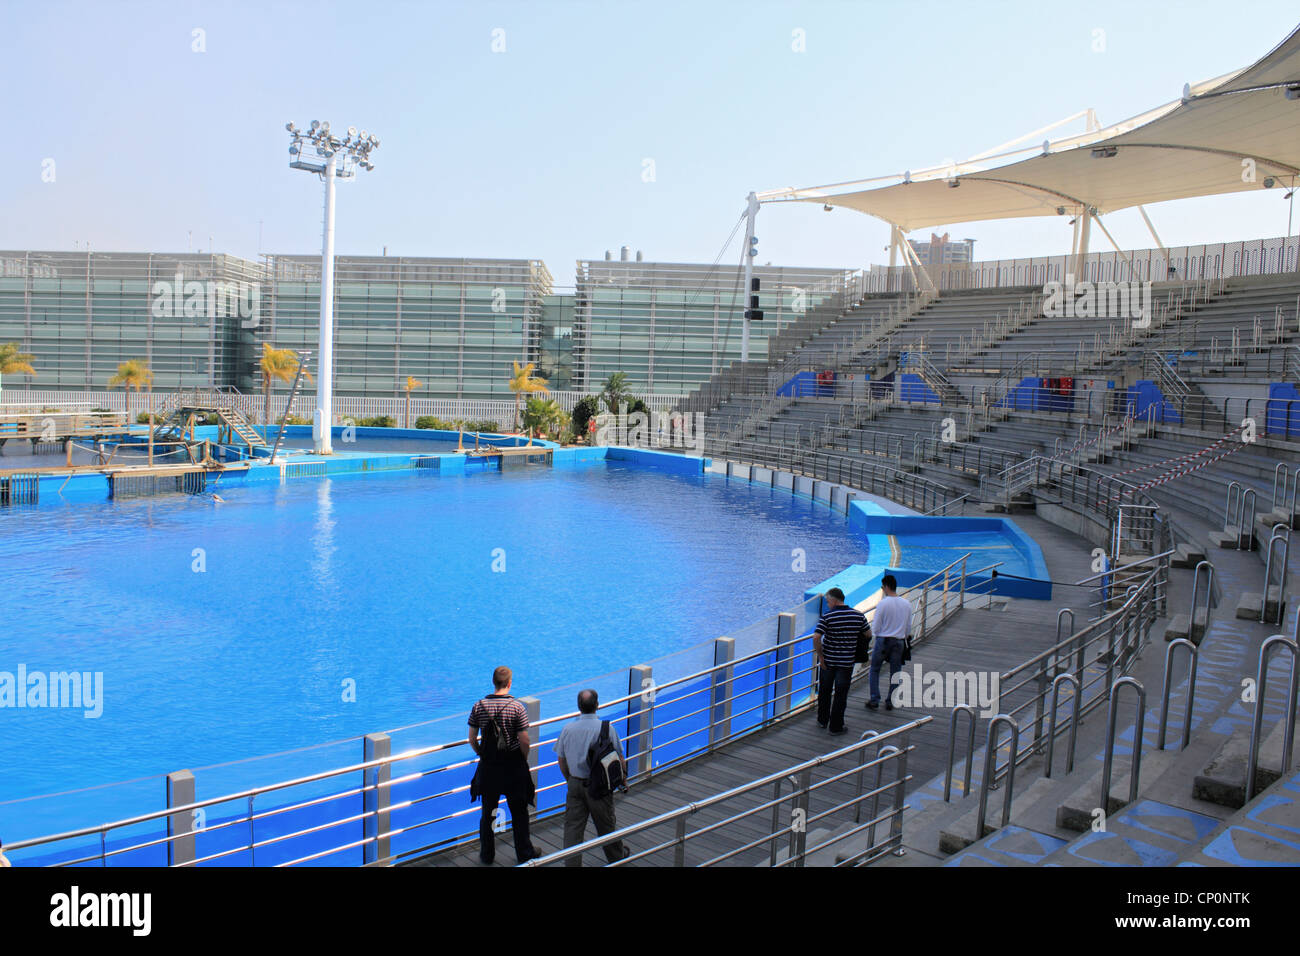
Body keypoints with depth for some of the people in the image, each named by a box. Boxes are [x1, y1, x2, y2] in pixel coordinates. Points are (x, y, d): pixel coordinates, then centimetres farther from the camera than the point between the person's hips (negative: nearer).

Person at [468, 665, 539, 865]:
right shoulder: (517, 707, -15)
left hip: (488, 765, 2)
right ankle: (524, 853, 26)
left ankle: (486, 855, 27)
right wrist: (523, 759, 4)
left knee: (488, 811, 16)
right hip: (513, 764, -2)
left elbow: (472, 739, -2)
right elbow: (524, 741, -14)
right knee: (519, 811, 14)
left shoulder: (478, 706, -7)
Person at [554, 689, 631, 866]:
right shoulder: (606, 728, -14)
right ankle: (617, 856, 36)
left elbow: (562, 760, 3)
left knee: (572, 826, 8)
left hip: (575, 784, 1)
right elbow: (619, 758, -6)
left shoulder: (568, 728, -6)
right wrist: (623, 777, 11)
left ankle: (571, 863, 9)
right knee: (605, 824, 16)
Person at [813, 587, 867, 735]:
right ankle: (836, 727, 14)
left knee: (824, 692, 18)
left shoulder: (827, 617, -13)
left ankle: (822, 721, 31)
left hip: (828, 661, -1)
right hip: (847, 662, 1)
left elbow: (816, 638, -21)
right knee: (841, 695, 9)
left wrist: (820, 656, -10)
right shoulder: (858, 615, -4)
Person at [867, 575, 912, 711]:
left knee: (874, 670, 13)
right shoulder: (906, 604, -2)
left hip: (883, 641, -4)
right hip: (899, 641, 4)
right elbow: (909, 627, 6)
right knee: (895, 673, 13)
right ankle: (890, 702, 19)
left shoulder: (883, 604, -16)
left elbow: (875, 629, -13)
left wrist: (873, 626, 9)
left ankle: (874, 700, 11)